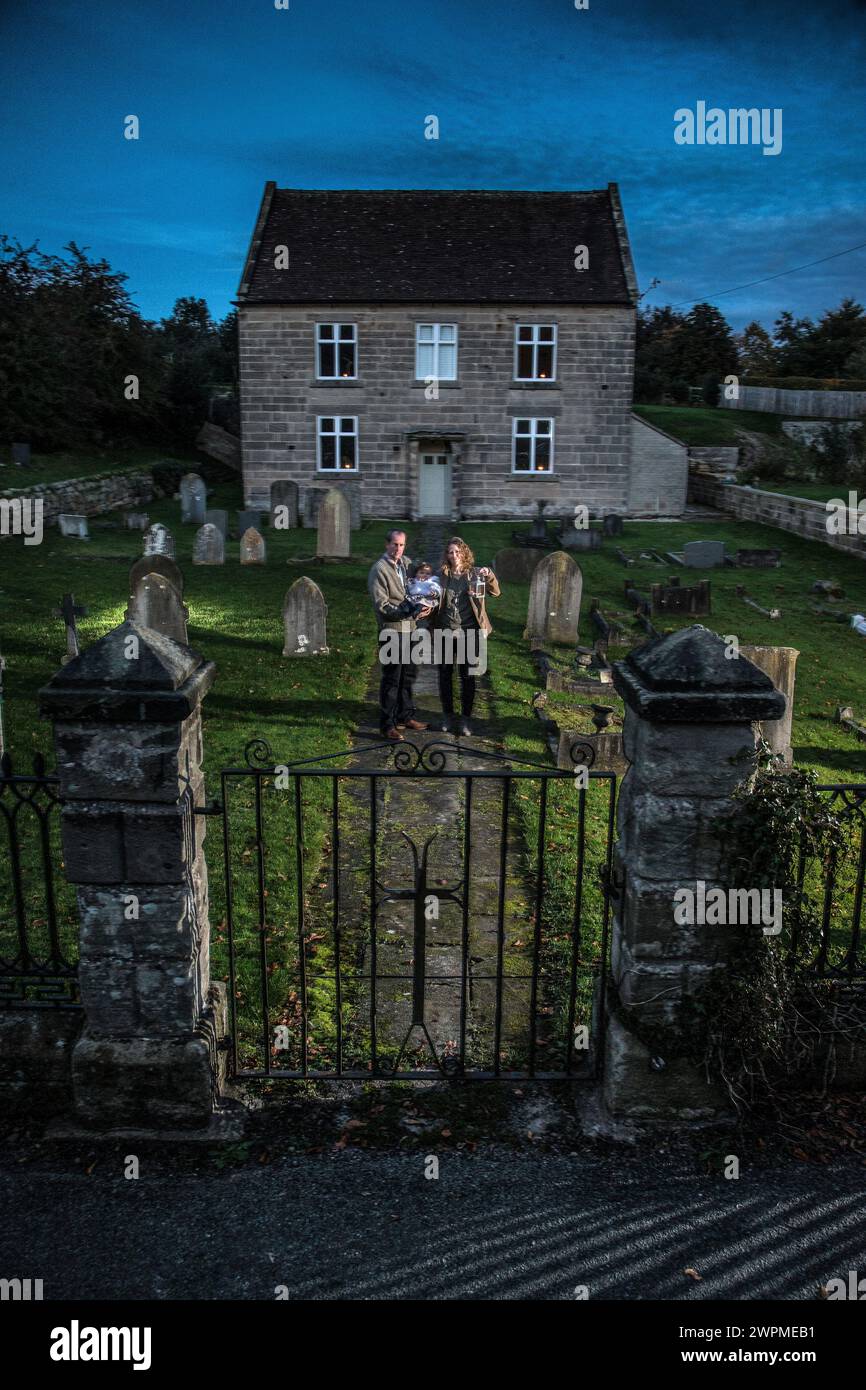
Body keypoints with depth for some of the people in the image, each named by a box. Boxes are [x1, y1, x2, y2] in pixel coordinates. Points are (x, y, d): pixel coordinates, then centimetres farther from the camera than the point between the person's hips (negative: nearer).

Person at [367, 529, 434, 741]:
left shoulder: (407, 563, 9)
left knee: (408, 675, 16)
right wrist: (411, 612, -21)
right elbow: (381, 606, -17)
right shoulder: (379, 570, -12)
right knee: (391, 679, -1)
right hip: (391, 630, -7)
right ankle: (387, 724, 8)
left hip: (409, 628, 7)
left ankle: (405, 716, 29)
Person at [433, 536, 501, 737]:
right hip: (445, 632, 2)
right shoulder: (441, 576, 2)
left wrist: (490, 576, -23)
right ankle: (448, 715, 25)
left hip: (468, 632, -2)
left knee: (467, 676, 5)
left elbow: (495, 593, -6)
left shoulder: (475, 573, -1)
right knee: (444, 674, 10)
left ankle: (465, 718, 14)